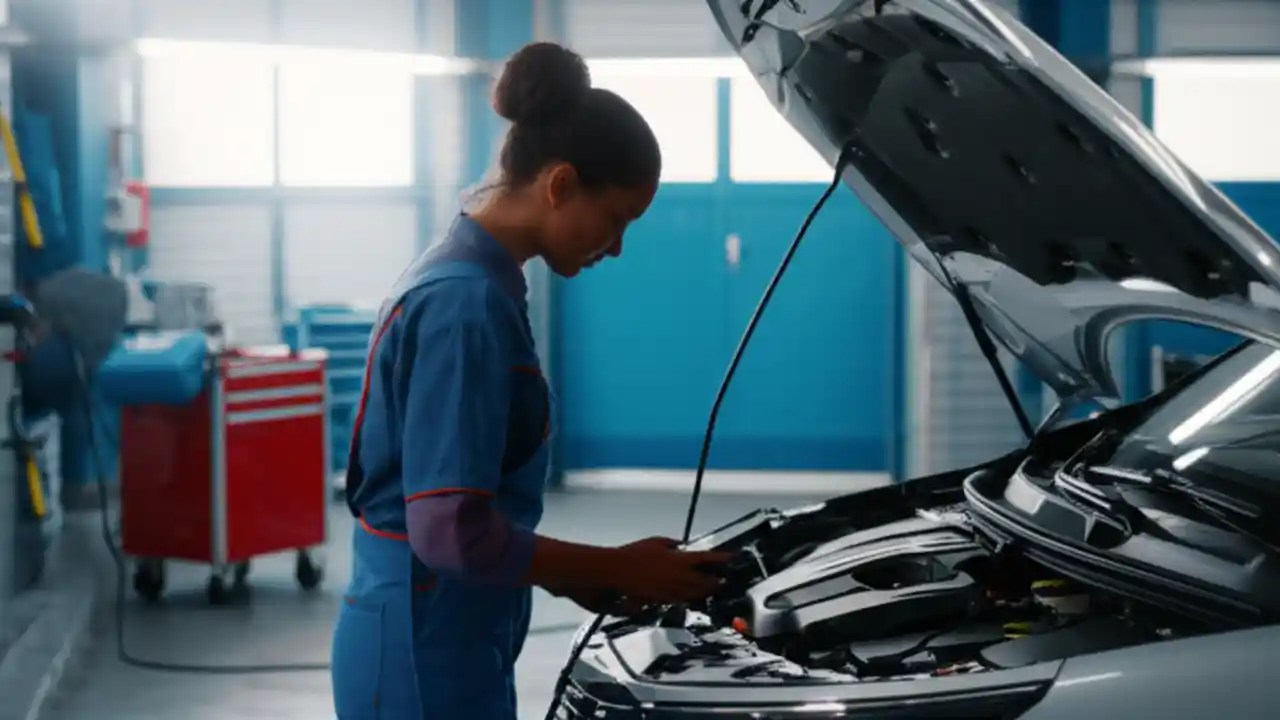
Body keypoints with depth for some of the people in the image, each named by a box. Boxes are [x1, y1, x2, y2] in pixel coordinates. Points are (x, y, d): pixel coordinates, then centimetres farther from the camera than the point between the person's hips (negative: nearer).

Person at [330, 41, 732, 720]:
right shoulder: (466, 306, -20)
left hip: (446, 651, 10)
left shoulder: (461, 282, 11)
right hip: (425, 660, -10)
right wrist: (616, 569, -14)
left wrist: (580, 578, 11)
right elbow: (453, 531, -24)